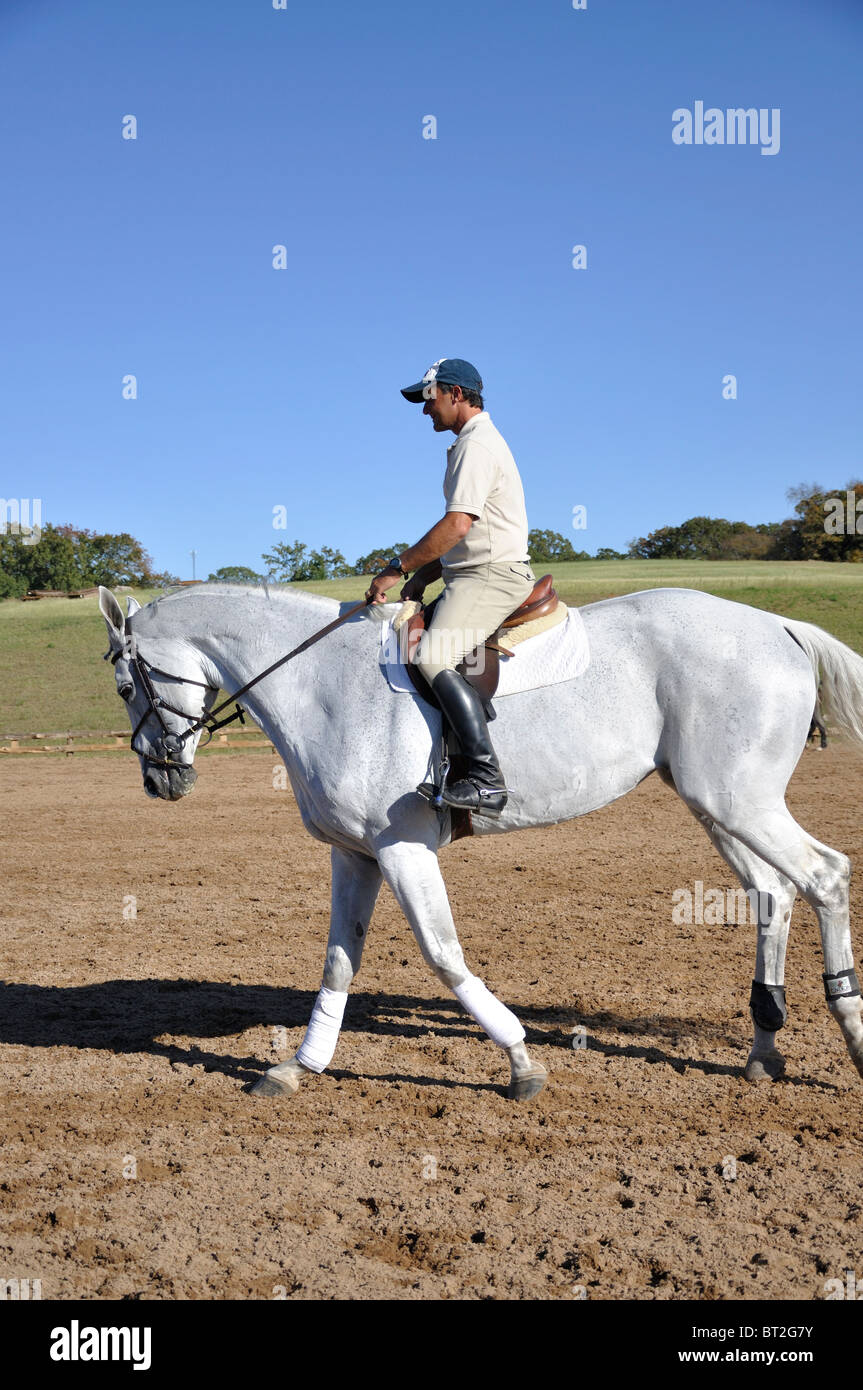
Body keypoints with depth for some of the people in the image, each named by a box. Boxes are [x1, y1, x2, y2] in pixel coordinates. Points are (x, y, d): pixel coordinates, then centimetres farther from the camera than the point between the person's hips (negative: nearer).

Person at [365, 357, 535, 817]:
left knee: (433, 657, -28)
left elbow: (456, 525, -23)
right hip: (475, 575, 11)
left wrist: (398, 567, -19)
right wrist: (422, 577, 15)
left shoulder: (477, 445, -11)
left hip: (493, 576, -11)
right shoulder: (476, 442, 23)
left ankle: (486, 778, -34)